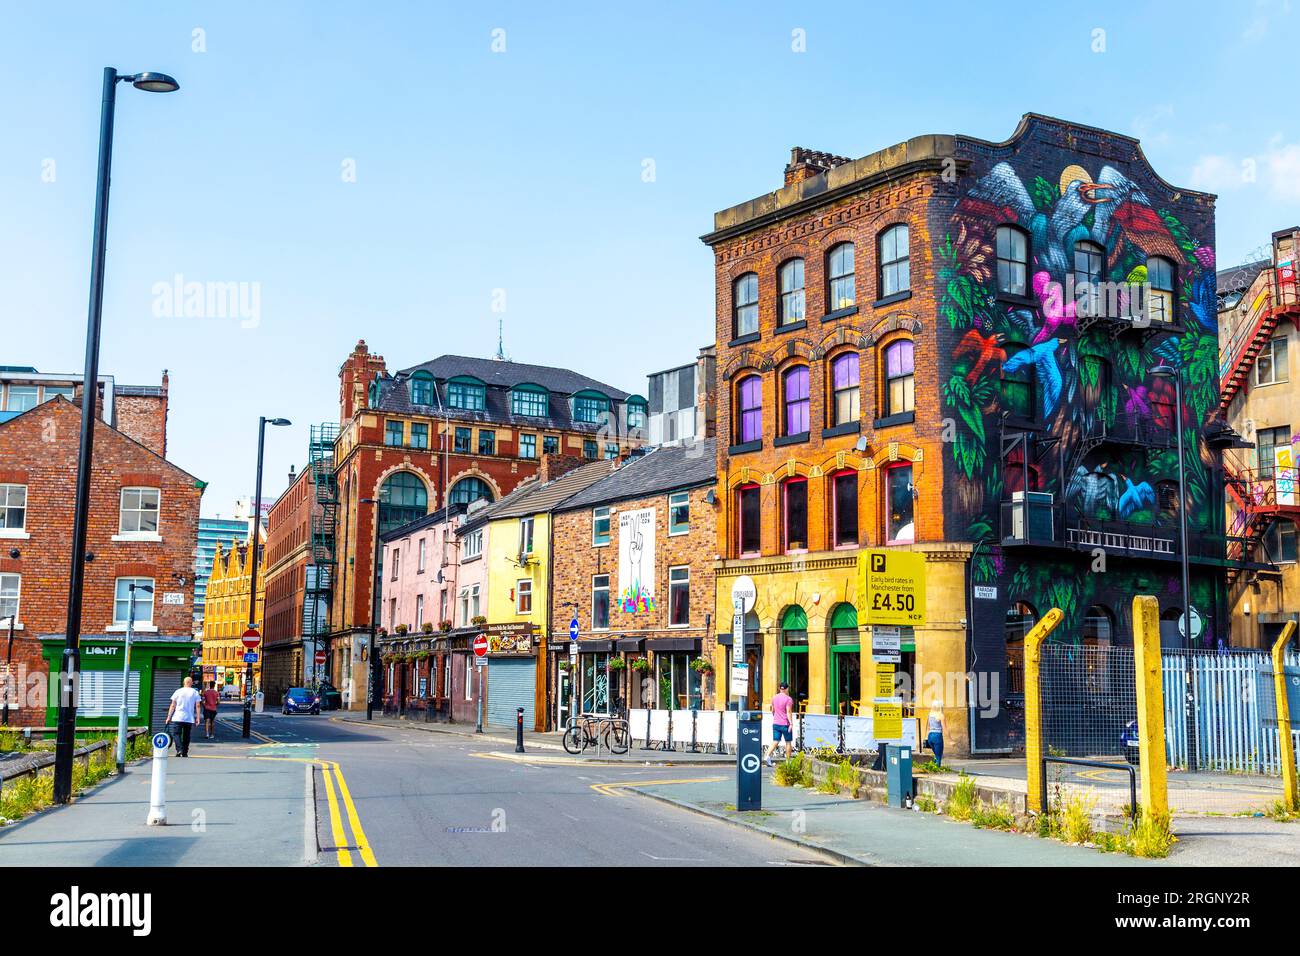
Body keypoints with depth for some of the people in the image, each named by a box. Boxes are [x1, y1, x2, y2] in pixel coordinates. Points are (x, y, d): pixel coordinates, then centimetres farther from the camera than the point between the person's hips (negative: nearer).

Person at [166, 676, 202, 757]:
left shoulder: (178, 691, 2)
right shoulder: (195, 692, 3)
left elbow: (172, 705, 2)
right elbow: (197, 706, -1)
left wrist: (169, 717, 6)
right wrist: (197, 718, 2)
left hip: (178, 718, -1)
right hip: (189, 718, 1)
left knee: (177, 734, 2)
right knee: (186, 736, 11)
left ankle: (179, 750, -18)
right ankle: (185, 753, 12)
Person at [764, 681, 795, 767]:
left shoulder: (774, 698, 8)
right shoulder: (788, 699, -10)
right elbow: (788, 712, -17)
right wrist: (791, 723, -18)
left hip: (775, 723, 5)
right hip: (785, 724, -5)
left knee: (775, 741, 3)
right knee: (788, 742, 9)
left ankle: (768, 756, -18)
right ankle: (788, 761, 13)